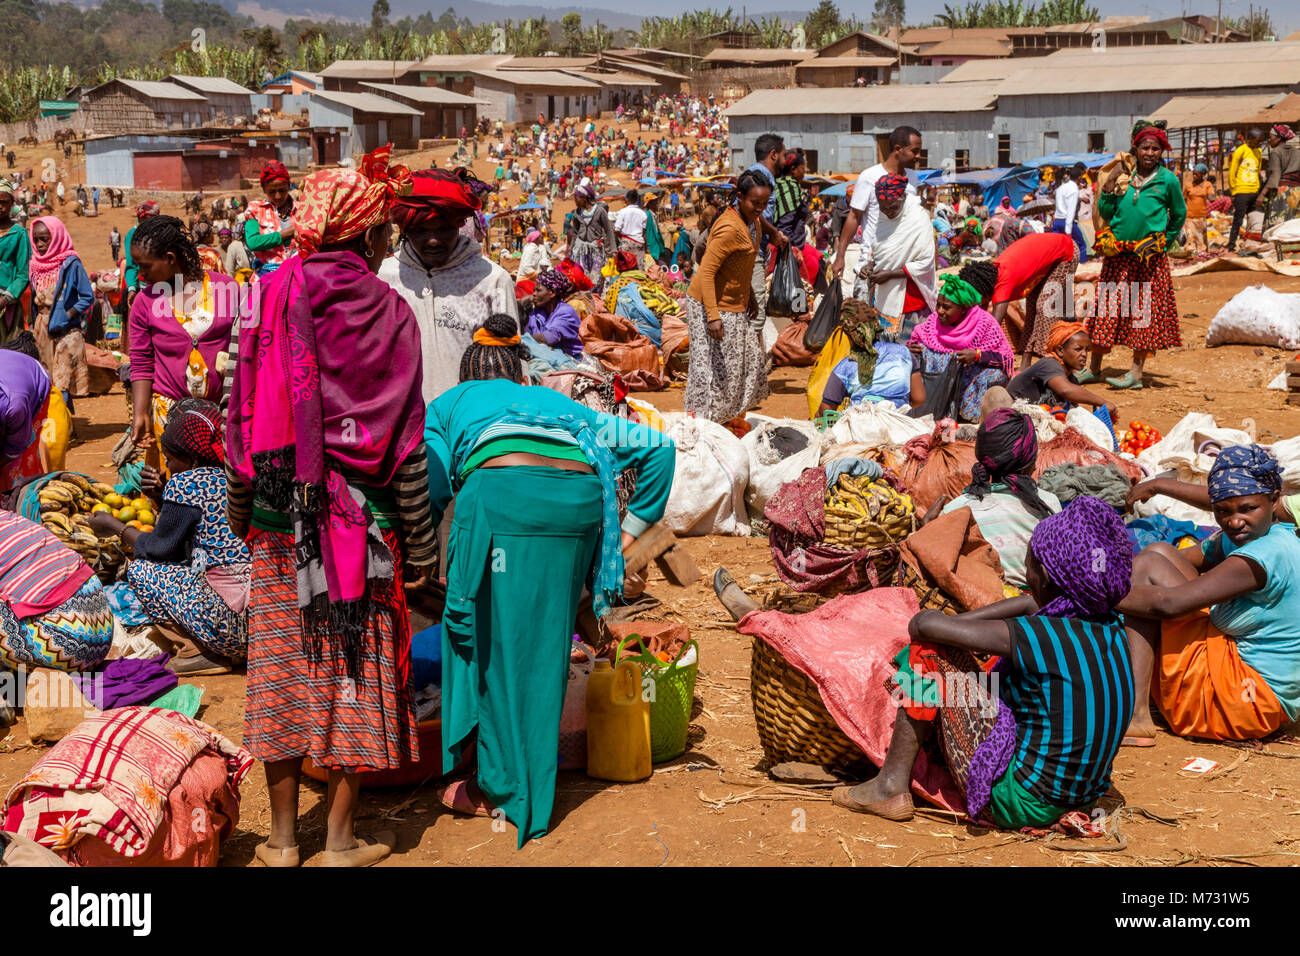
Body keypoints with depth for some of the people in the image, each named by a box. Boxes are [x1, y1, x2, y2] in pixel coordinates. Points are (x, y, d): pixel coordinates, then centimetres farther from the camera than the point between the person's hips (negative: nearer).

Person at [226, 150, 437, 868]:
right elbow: (405, 438, -7)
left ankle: (282, 838, 18)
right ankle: (341, 840, 14)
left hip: (281, 515, 2)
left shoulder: (273, 297, -2)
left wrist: (241, 507, 14)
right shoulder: (388, 313, -7)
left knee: (286, 661, 10)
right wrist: (418, 538, 1)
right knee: (358, 664, 8)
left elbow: (245, 413, 1)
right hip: (362, 513, -2)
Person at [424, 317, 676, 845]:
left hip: (502, 489, -3)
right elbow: (657, 444, 32)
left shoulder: (450, 402, 31)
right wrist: (630, 528, 32)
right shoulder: (556, 401, 39)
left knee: (495, 641, 10)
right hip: (580, 498, 3)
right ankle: (531, 790, 22)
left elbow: (432, 484, 11)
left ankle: (502, 788, 18)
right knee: (544, 648, 14)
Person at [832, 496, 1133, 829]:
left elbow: (925, 623, -17)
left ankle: (892, 785, 5)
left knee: (931, 649, -4)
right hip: (1077, 799, 8)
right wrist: (954, 623, 15)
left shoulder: (1043, 639, -23)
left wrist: (925, 624, 7)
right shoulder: (1112, 627, -1)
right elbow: (1033, 603, 18)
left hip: (1019, 804, -8)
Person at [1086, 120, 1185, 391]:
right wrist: (1109, 186, -6)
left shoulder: (1168, 180, -1)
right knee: (1107, 307, 5)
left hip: (1149, 257, -3)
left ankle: (1136, 372, 3)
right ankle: (1094, 368, 14)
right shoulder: (1123, 175, 6)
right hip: (1117, 254, 3)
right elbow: (1105, 213, 7)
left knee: (1144, 311, -1)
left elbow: (1179, 214, 12)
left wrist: (1165, 242, 12)